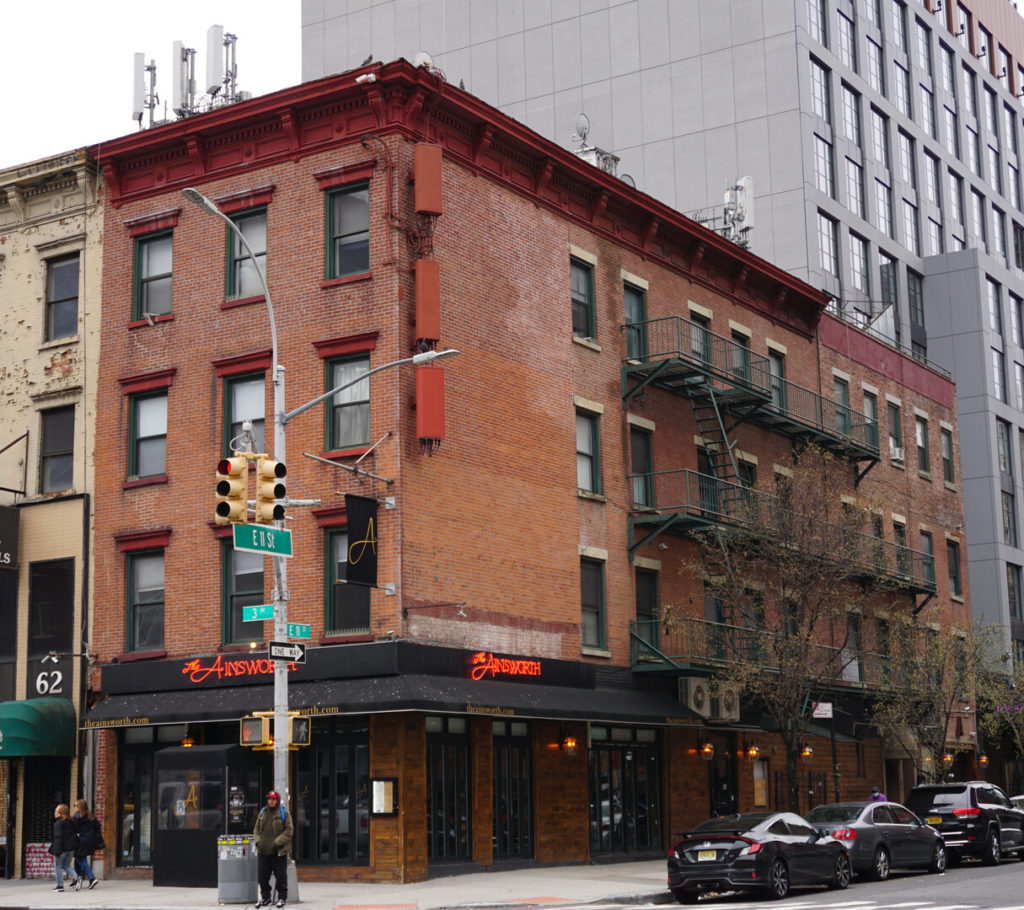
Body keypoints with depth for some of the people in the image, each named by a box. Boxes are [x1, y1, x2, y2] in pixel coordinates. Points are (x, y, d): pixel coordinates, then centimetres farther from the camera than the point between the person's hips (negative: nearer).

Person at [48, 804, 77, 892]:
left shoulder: (58, 823, -13)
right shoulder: (71, 822, 10)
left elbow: (58, 837, -18)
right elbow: (75, 834, 14)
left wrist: (57, 851, -19)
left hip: (62, 848, -7)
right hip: (71, 848, 7)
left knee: (58, 866, 5)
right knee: (66, 865, 19)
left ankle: (60, 885, 3)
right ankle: (75, 878, -1)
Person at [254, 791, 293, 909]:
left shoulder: (284, 813, -3)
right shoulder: (262, 812, 13)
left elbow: (289, 830, -7)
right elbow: (256, 829, 18)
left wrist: (277, 842, -14)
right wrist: (258, 841, 1)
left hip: (279, 851, -5)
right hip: (263, 851, 5)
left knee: (280, 876, -2)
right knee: (263, 876, 7)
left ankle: (282, 898, 9)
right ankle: (265, 898, 18)